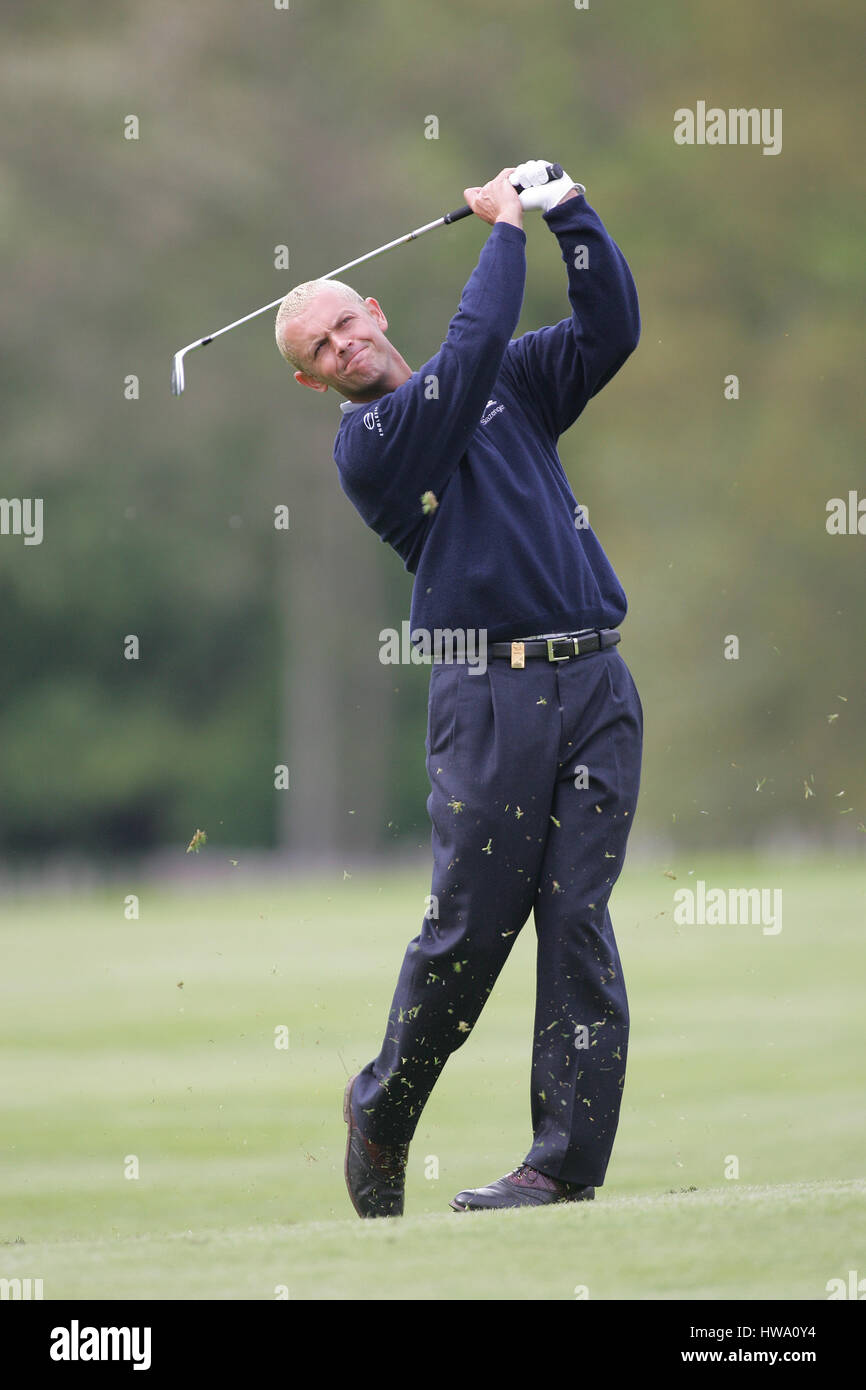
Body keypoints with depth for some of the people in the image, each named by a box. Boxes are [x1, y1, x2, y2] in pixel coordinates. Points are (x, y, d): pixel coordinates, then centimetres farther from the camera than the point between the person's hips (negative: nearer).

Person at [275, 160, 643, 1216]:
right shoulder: (366, 444, 1)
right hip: (489, 692, -4)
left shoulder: (513, 384, 19)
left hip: (595, 686, 4)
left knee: (577, 922, -3)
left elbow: (611, 327, 12)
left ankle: (569, 1161, -5)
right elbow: (470, 351, -11)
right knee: (469, 926, -5)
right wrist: (506, 228, -2)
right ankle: (381, 1115, 17)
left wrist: (569, 213, 3)